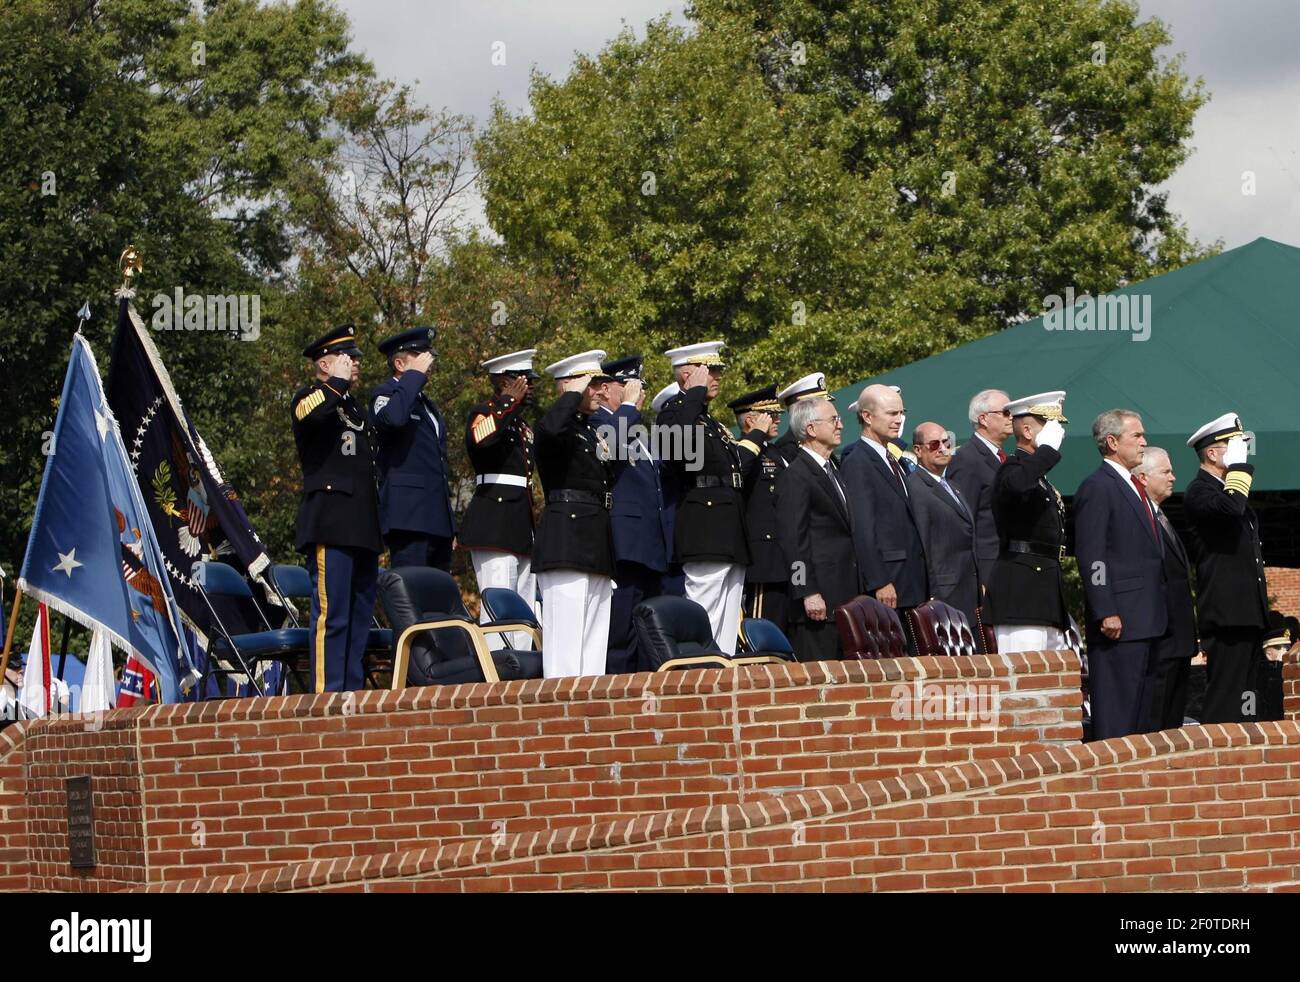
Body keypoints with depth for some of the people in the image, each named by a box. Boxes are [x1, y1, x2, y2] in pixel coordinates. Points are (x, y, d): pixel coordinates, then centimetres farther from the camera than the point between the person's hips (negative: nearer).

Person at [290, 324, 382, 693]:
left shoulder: (355, 407, 26)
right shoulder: (309, 396, 1)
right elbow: (312, 415, -26)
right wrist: (338, 382, -12)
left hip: (362, 530, 9)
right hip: (331, 524, -9)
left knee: (360, 614, 7)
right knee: (332, 614, -12)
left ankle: (352, 692, 10)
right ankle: (327, 694, -14)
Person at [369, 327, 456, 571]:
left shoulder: (428, 404, 26)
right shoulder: (385, 393, -1)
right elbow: (393, 418, -28)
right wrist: (415, 374, -15)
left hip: (438, 519, 9)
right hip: (408, 517, -9)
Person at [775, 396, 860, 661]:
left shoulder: (832, 471, 20)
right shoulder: (795, 477, -9)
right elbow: (793, 540, -14)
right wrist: (808, 594, -19)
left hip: (844, 598, 9)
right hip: (819, 597, -9)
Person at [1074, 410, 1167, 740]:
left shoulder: (1134, 487, 21)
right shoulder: (1097, 487, -9)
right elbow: (1091, 557, -16)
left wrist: (1158, 611, 20)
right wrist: (1106, 613, -21)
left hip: (1146, 620, 10)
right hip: (1119, 619, -10)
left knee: (1141, 710, 10)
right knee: (1116, 706, -10)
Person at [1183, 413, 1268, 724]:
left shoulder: (1230, 487, 22)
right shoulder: (1199, 491, -10)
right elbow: (1231, 508, -33)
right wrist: (1239, 467, -18)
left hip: (1248, 614, 10)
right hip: (1226, 614, -10)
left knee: (1245, 697, 11)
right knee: (1225, 699, -13)